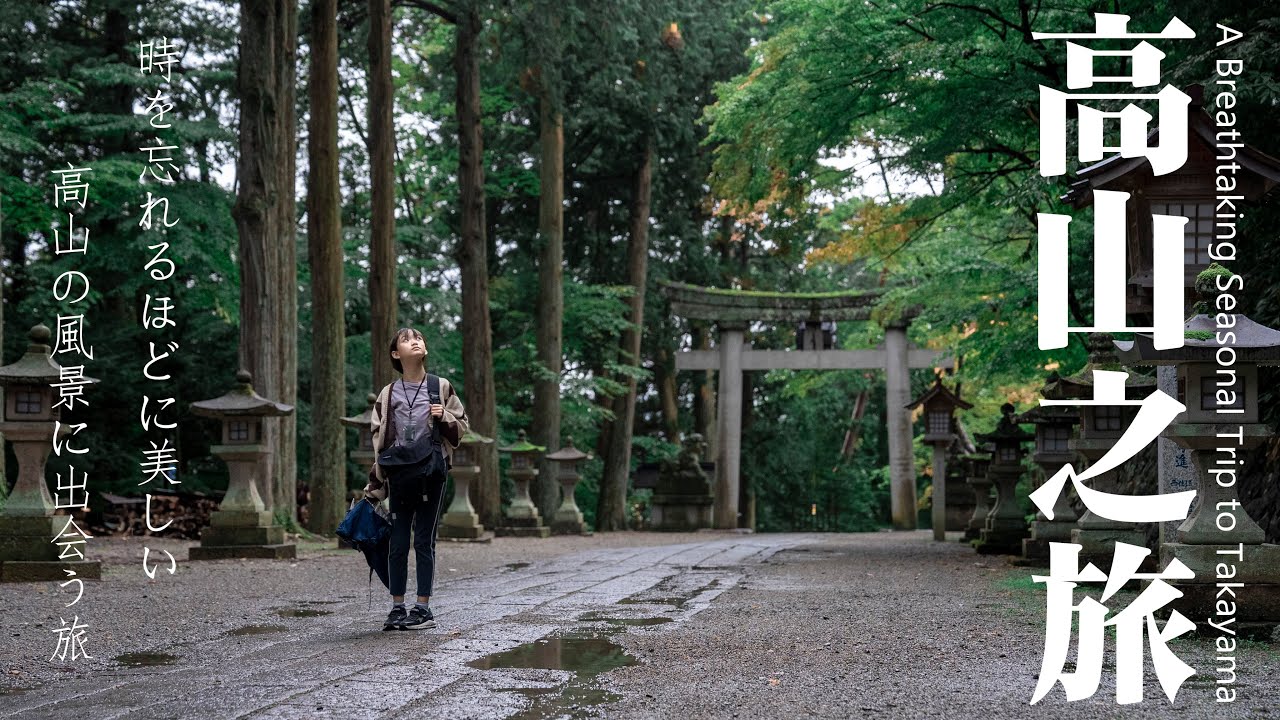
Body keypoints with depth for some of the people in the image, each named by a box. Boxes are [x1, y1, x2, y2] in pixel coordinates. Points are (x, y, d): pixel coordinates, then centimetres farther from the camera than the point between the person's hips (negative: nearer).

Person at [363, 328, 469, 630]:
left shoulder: (441, 388, 5)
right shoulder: (388, 394, 8)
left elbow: (461, 427, 11)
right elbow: (379, 440, 9)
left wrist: (444, 417, -10)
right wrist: (375, 484, 6)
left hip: (431, 475, -1)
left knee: (424, 541, 1)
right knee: (398, 543, 3)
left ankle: (423, 607, 8)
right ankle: (397, 607, 10)